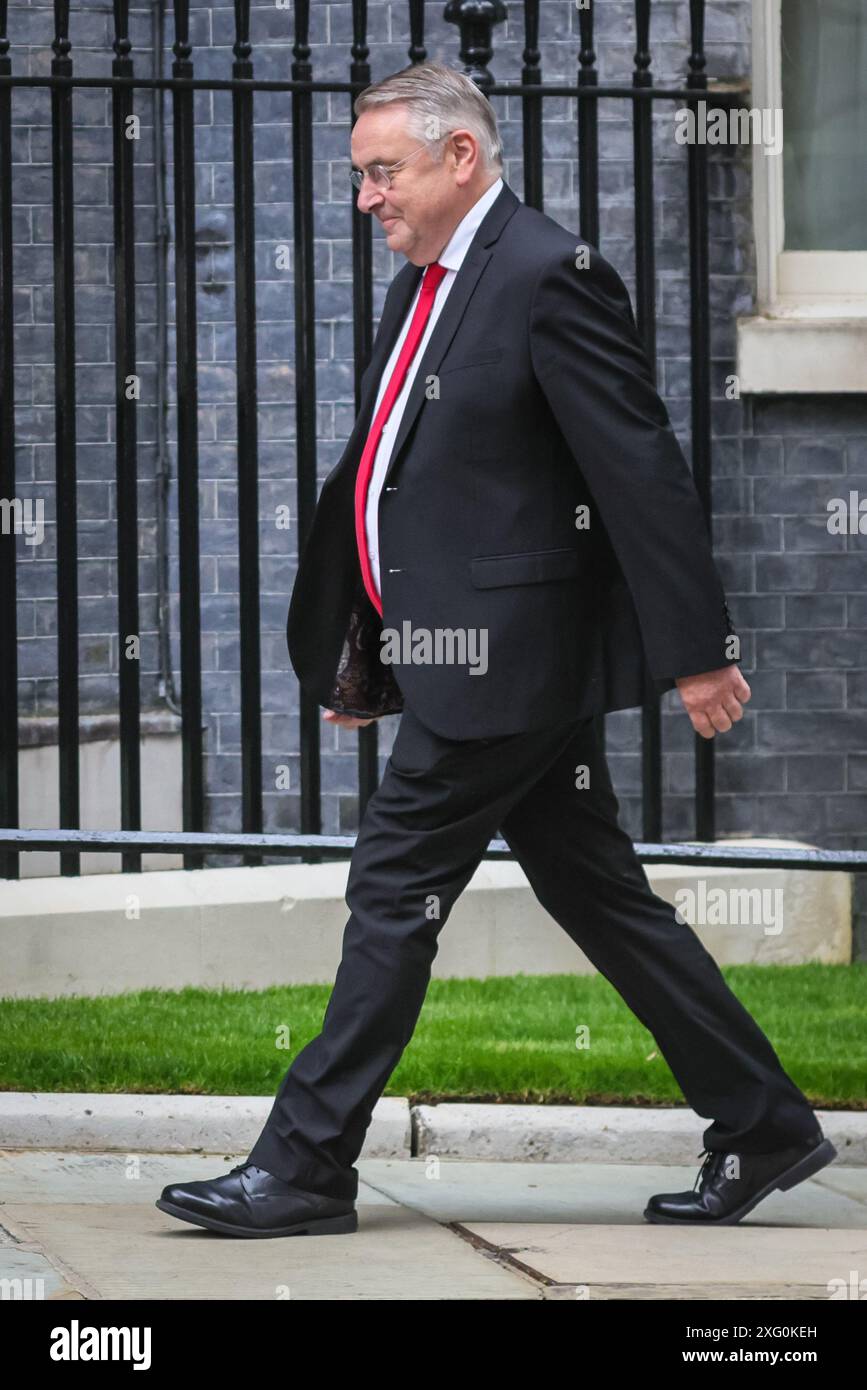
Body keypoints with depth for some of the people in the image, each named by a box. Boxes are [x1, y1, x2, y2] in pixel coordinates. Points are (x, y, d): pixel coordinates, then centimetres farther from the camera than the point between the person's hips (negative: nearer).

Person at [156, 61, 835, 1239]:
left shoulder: (548, 278, -13)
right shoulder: (419, 290, 16)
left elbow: (644, 470, -16)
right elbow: (384, 479, 22)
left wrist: (695, 651, -18)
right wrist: (358, 652, 23)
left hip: (502, 657, -10)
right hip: (456, 653, 10)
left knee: (395, 889, -6)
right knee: (600, 898, 12)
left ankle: (305, 1168, 0)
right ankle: (764, 1129, 18)